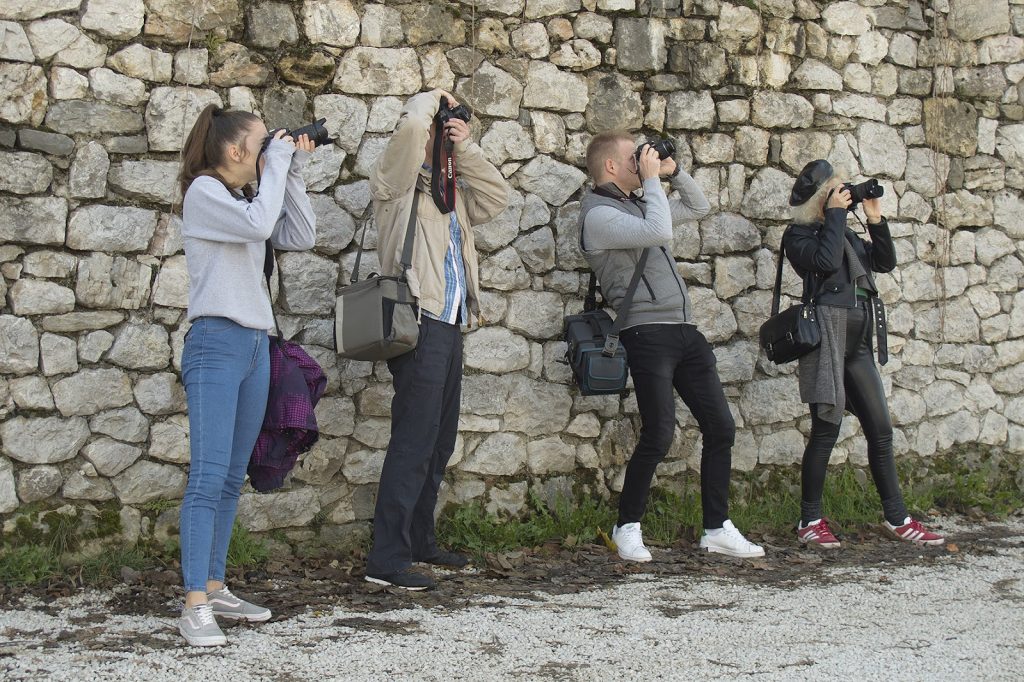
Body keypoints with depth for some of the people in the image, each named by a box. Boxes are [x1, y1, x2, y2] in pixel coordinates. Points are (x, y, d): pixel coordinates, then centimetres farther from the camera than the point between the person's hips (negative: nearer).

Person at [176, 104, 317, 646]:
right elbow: (259, 224, -22)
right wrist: (278, 163, -10)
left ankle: (214, 588, 14)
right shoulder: (203, 191, -5)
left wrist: (292, 173, 7)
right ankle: (194, 605, -15)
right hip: (217, 342, -9)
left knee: (232, 478, 9)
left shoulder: (246, 197, 19)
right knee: (208, 477, -14)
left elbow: (300, 237, 12)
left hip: (256, 345, 9)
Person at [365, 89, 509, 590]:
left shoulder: (449, 190, 22)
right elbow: (410, 124, -19)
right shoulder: (396, 180, -2)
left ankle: (419, 540, 26)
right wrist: (433, 98, 1)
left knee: (440, 441, 15)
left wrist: (466, 149, 7)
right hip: (420, 323, -9)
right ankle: (387, 559, -12)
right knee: (414, 441, -13)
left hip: (449, 325, 9)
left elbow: (495, 199, 14)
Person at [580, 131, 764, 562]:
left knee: (720, 427, 5)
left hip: (685, 330, 9)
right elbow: (658, 232, -22)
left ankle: (717, 528, 12)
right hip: (647, 333, -8)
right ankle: (627, 528, 7)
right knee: (659, 434, -12)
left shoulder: (641, 205, 20)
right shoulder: (599, 215, -7)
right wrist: (652, 179, -10)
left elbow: (699, 207, 31)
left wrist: (673, 172, 16)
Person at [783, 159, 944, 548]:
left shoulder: (848, 234, 22)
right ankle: (809, 522, 3)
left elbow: (885, 262, 17)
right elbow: (826, 261, -18)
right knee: (826, 430, -6)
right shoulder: (799, 235, 0)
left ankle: (896, 518, 14)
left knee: (881, 430, 7)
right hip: (826, 336, -7)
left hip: (859, 344, 7)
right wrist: (835, 214, -9)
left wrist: (876, 220, 8)